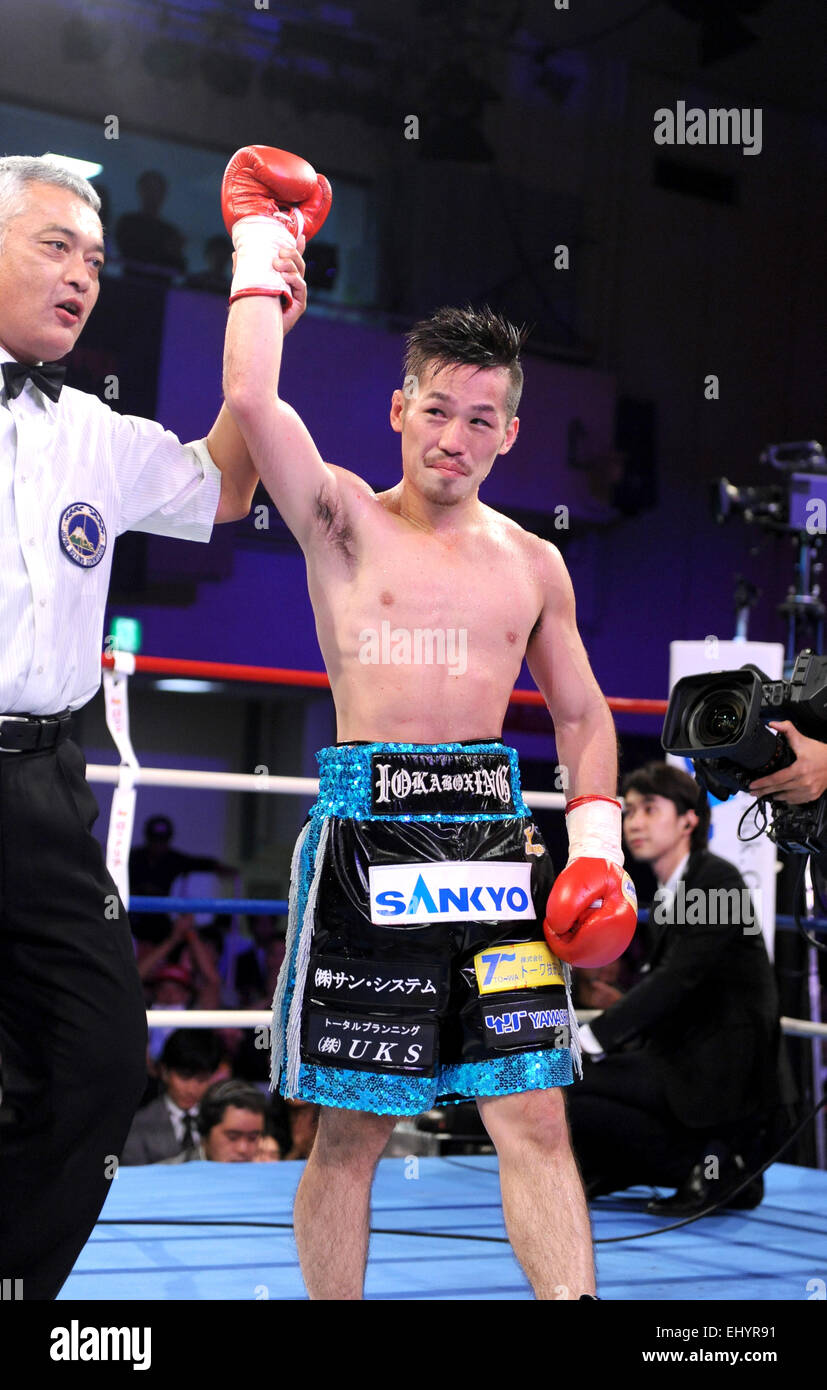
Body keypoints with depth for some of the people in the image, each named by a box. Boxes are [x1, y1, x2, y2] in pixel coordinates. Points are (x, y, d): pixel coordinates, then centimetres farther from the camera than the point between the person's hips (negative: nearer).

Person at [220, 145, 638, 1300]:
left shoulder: (533, 564, 13)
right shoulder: (345, 520, 3)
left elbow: (583, 714, 19)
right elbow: (252, 400, -12)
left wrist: (598, 847, 7)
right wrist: (262, 240, -3)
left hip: (493, 836, 3)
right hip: (367, 834, -2)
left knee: (536, 1119, -2)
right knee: (352, 1130, 3)